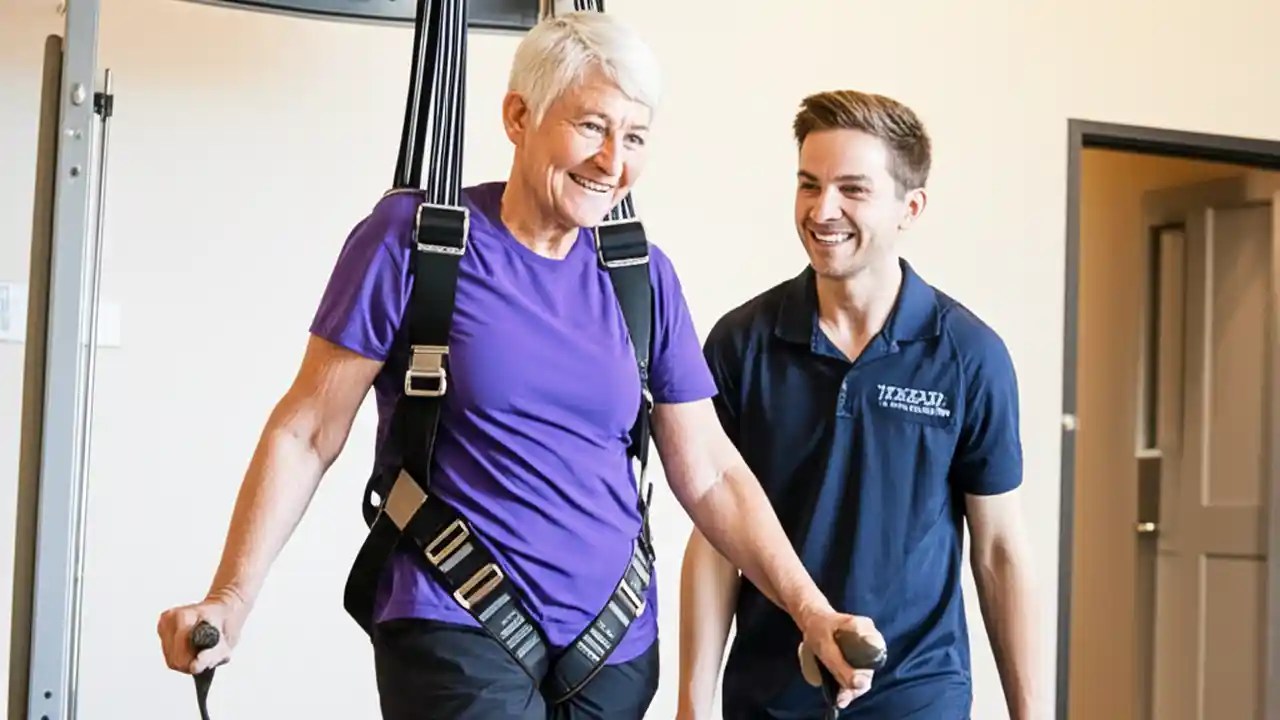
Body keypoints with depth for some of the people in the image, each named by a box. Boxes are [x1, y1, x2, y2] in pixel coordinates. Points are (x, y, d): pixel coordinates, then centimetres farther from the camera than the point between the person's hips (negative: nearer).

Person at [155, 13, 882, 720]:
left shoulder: (644, 274, 4)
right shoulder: (414, 236, -7)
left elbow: (711, 475, 7)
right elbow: (305, 433, -5)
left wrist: (812, 612, -3)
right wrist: (232, 597, -15)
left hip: (617, 643, 5)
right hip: (457, 634, -4)